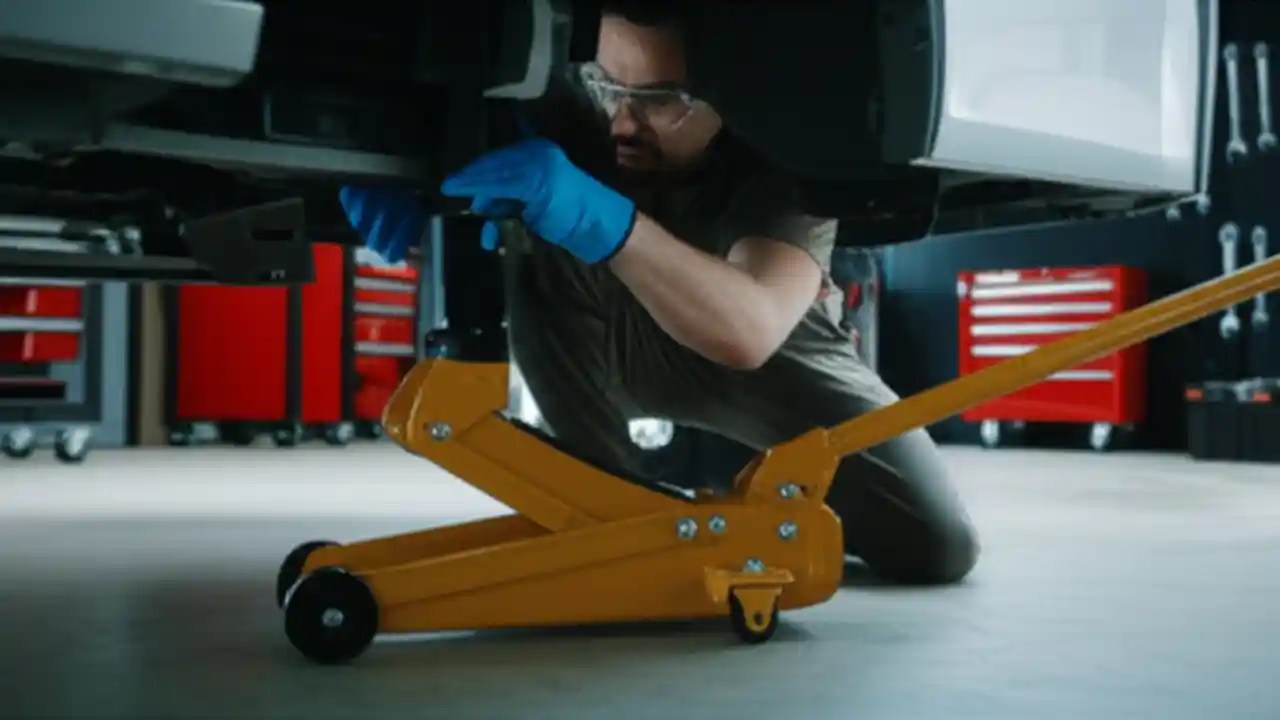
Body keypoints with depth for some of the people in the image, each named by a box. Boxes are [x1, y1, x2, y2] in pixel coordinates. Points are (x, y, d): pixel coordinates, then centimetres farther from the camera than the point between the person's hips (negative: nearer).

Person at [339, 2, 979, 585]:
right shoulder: (575, 111, -28)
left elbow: (747, 331, -51)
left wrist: (599, 218, -64)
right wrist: (398, 196, -43)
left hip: (777, 359, -1)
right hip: (625, 346, 1)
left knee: (936, 548, -12)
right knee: (534, 245, -30)